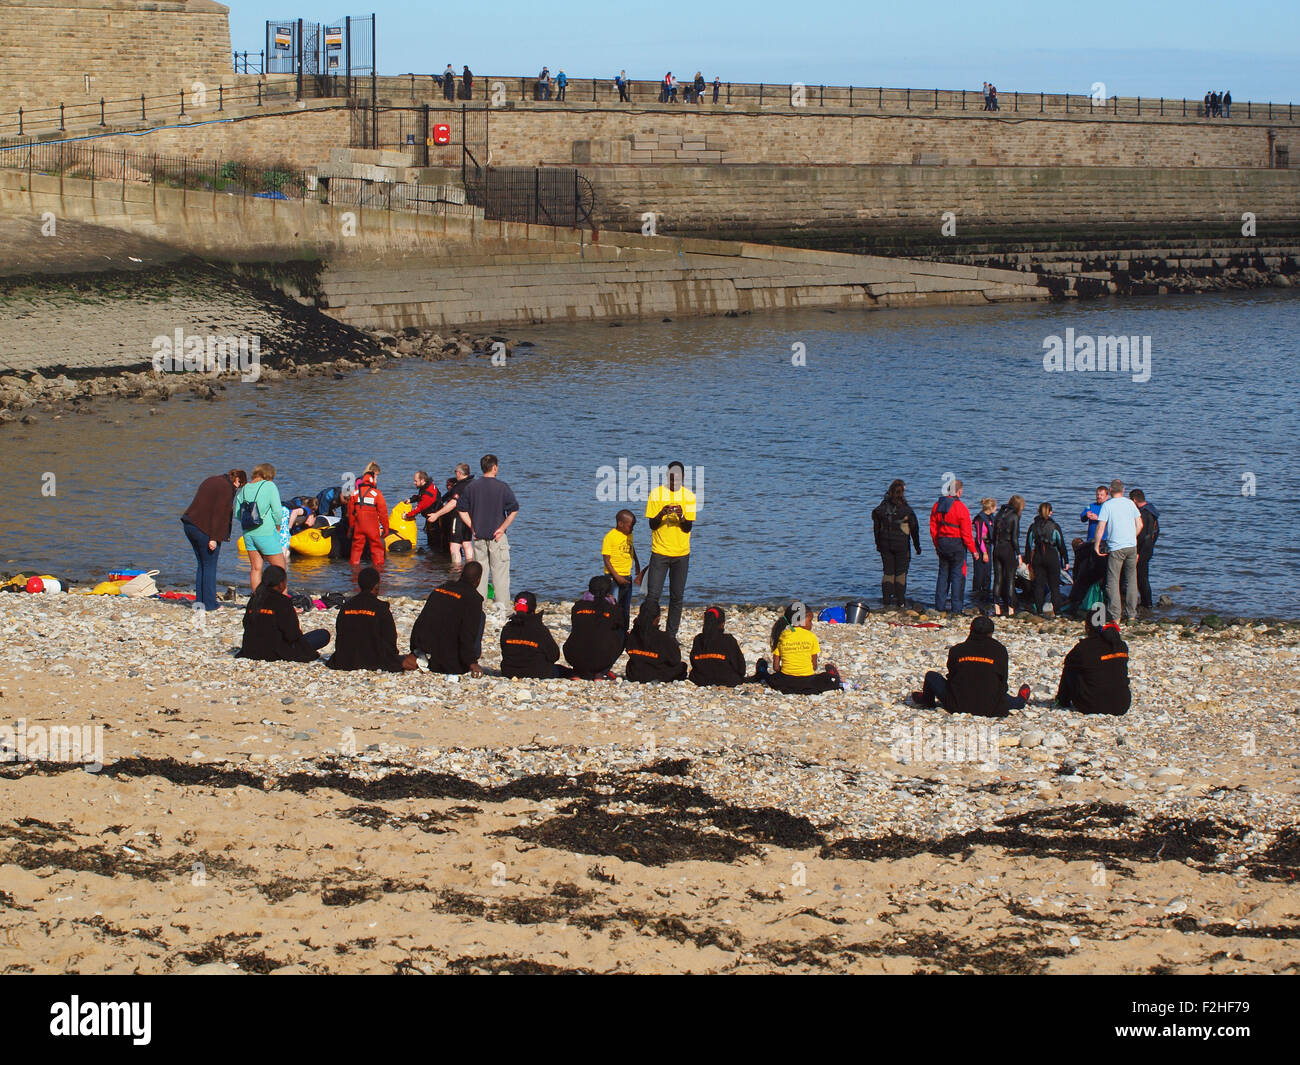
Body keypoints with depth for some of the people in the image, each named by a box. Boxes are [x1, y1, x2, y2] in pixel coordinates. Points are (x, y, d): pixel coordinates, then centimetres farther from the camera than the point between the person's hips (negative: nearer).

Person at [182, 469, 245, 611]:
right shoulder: (226, 488, -12)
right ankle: (209, 603, 2)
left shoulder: (211, 480, 17)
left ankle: (199, 600, 18)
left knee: (202, 565, 17)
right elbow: (219, 514, -18)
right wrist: (214, 538, -19)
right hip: (205, 529, -9)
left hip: (189, 524, 9)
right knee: (209, 566, 1)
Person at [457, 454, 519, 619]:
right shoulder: (502, 487, -7)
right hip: (497, 537, -3)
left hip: (479, 537, 3)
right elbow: (514, 510, -12)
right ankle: (501, 609, -4)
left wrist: (472, 527, 5)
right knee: (500, 572, 1)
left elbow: (461, 509, 5)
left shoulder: (470, 487, 3)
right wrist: (503, 528, -5)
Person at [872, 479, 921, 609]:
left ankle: (887, 602, 11)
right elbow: (914, 529, -4)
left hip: (885, 544, 3)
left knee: (887, 572, 10)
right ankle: (901, 603, 3)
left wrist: (878, 544, 19)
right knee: (901, 573, 4)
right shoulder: (906, 510, -11)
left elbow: (876, 527, 8)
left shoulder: (882, 508, 0)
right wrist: (917, 546, 7)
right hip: (902, 545, -3)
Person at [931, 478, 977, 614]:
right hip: (957, 544, -5)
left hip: (942, 543, 5)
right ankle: (956, 607, -1)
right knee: (957, 575, 1)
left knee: (943, 574, 14)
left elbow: (933, 529, 9)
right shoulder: (960, 507, -14)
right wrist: (973, 550, -4)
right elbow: (966, 533, -13)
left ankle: (939, 605, 15)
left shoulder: (937, 505, 4)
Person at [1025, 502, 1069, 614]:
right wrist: (1066, 561, 5)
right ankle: (1057, 610, 1)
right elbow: (1062, 545, -1)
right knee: (1054, 586, 4)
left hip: (1037, 559, 2)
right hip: (1052, 558, -2)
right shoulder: (1055, 527, -4)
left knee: (1039, 585, 5)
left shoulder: (1033, 527, 1)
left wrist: (1028, 561, 10)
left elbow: (1029, 546, 3)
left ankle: (1039, 610, 2)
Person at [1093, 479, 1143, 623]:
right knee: (1131, 579, 12)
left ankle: (1115, 616, -4)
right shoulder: (1130, 503, 6)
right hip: (1132, 546, 4)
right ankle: (1132, 613, 12)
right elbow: (1140, 525, 8)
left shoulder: (1107, 505, -5)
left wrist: (1096, 545, -1)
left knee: (1113, 581, 0)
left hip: (1115, 547, -4)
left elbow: (1101, 528, -10)